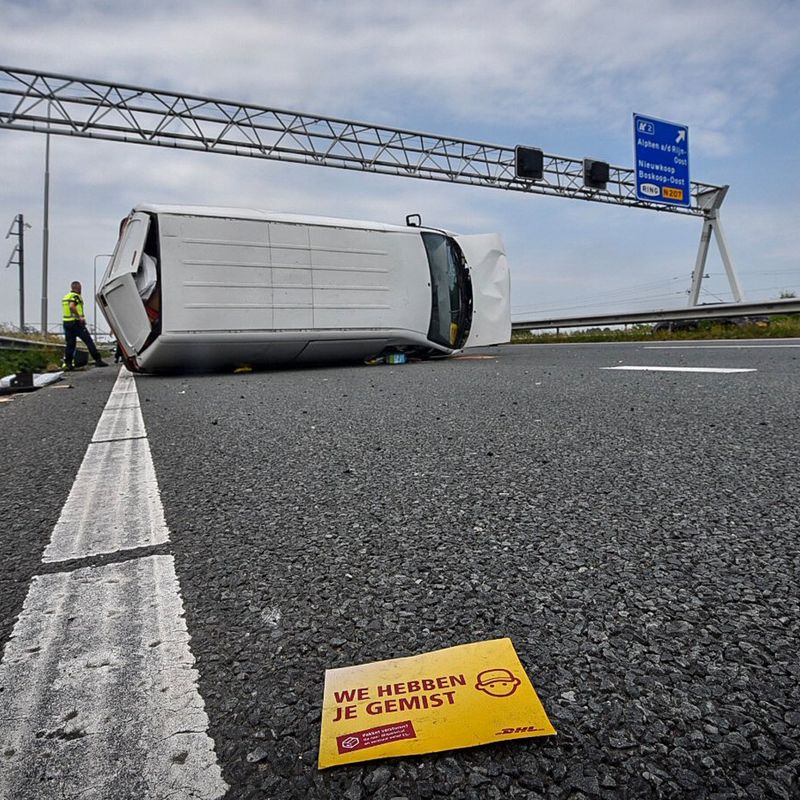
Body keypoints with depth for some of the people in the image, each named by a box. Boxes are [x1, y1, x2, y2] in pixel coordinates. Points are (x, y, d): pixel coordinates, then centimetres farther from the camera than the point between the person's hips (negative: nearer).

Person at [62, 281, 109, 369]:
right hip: (76, 322, -8)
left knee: (70, 343, 9)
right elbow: (71, 306, -25)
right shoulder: (75, 296, -8)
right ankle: (98, 360, -6)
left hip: (66, 322, 8)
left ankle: (67, 363, 6)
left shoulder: (65, 296, 18)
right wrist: (80, 316, -22)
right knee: (89, 341, -5)